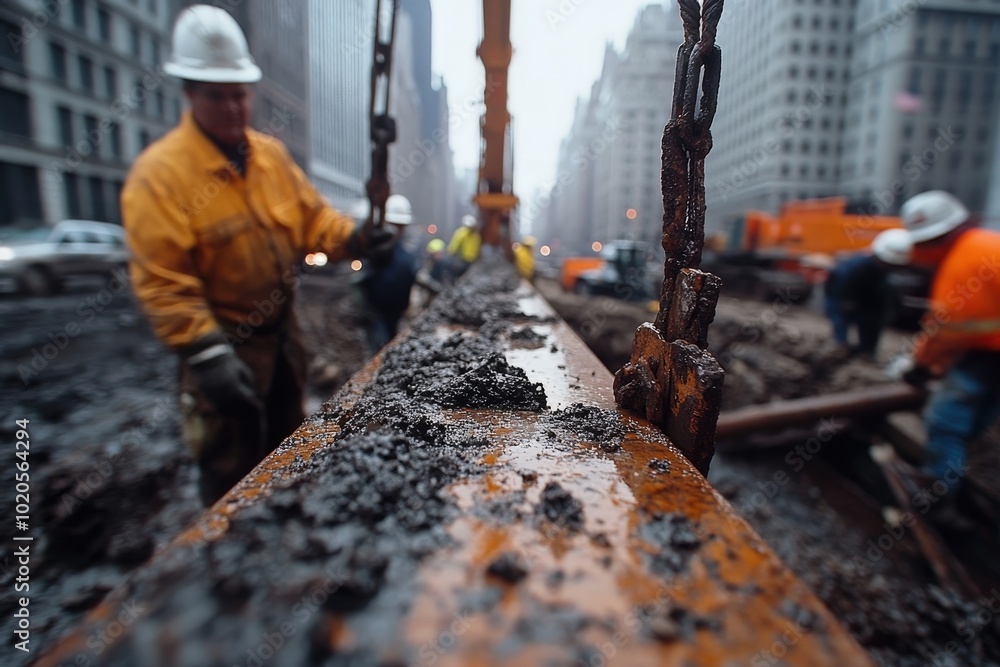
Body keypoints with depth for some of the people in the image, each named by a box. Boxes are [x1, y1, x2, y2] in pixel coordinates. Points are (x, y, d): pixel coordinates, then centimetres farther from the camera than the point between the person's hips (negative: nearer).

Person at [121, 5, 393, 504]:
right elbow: (161, 282, -20)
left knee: (286, 447, 24)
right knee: (232, 472, 8)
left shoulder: (272, 153, 3)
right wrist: (206, 354, -27)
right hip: (224, 345, -7)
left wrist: (354, 238, -14)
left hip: (282, 329, 7)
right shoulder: (160, 173, -16)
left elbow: (311, 215, 6)